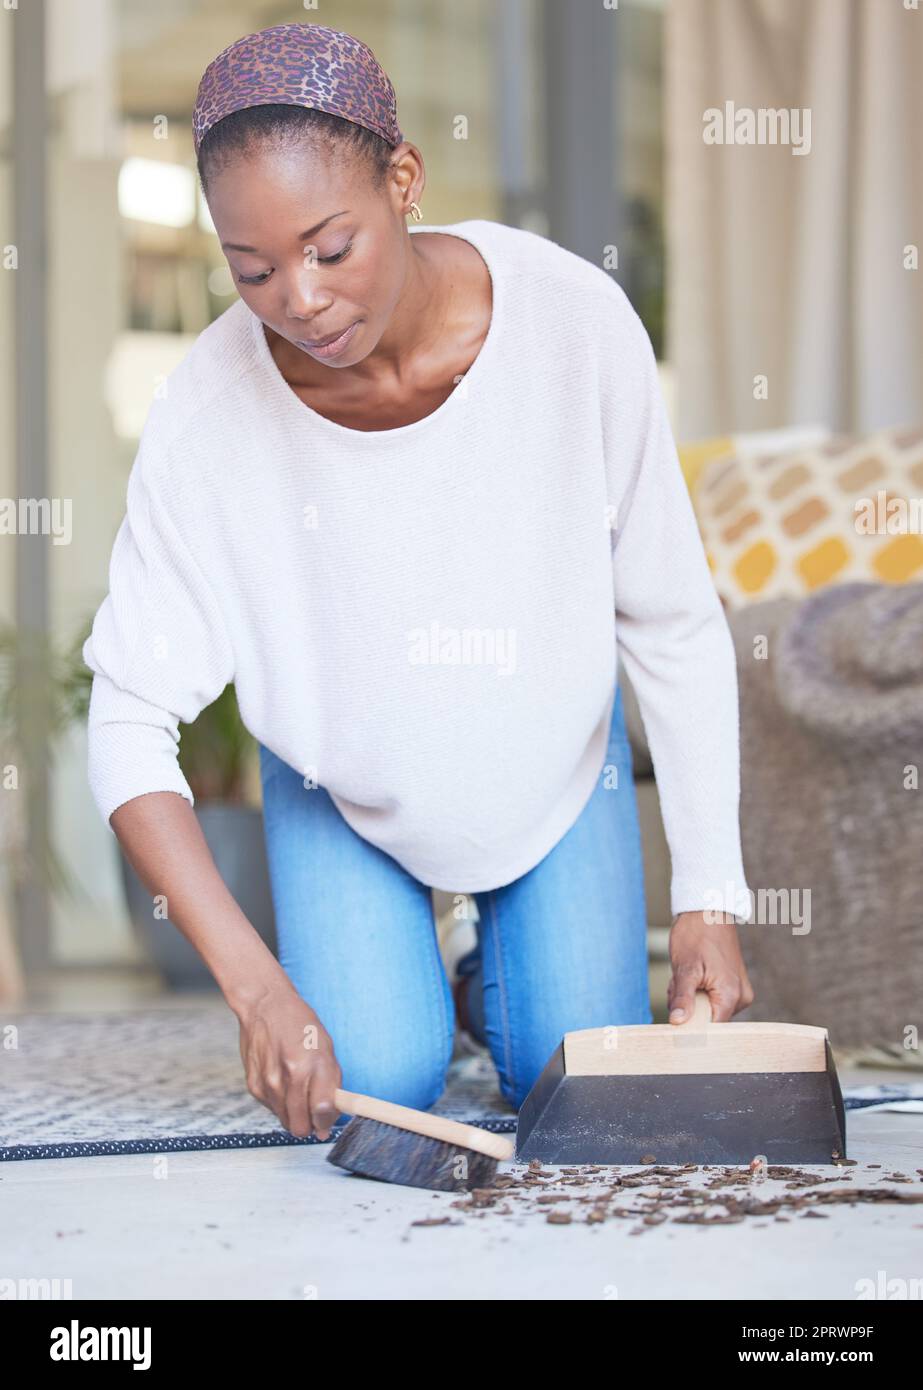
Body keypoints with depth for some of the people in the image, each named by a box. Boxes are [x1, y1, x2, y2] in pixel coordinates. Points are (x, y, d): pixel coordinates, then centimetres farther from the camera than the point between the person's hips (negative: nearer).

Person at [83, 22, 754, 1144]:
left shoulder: (573, 320, -29)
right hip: (340, 781, 0)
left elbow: (675, 626, -18)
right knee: (378, 1085, -11)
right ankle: (398, 976, 24)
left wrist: (710, 894, -16)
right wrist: (253, 984, -31)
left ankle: (506, 959, 30)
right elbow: (130, 724, -22)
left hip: (550, 758, 1)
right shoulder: (206, 417, -30)